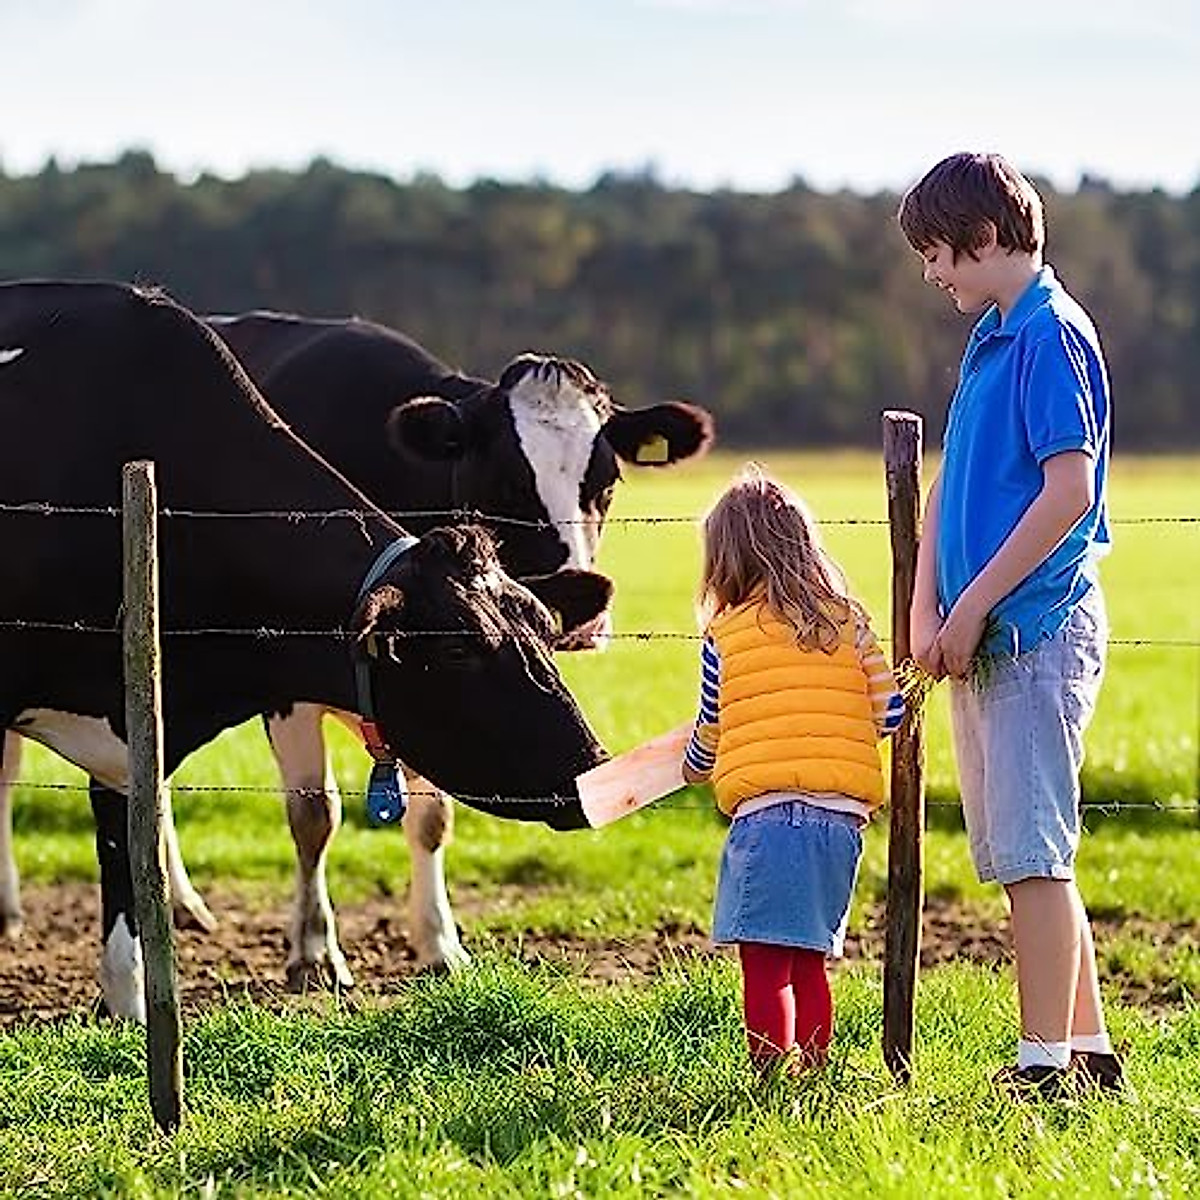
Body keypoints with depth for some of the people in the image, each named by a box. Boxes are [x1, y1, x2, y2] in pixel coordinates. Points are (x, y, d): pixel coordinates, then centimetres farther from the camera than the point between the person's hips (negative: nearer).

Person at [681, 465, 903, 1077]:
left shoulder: (725, 636, 2)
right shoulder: (849, 623, 9)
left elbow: (708, 738, 12)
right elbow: (890, 712, 6)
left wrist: (694, 768, 35)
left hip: (765, 813, -4)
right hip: (842, 816, 4)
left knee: (765, 962, -4)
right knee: (808, 962, 15)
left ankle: (773, 1077, -10)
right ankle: (812, 1070, 15)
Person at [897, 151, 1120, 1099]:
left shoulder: (1051, 335, -12)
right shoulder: (989, 337, 16)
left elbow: (1071, 488, -19)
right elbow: (949, 485, 18)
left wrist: (973, 606, -15)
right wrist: (926, 612, 6)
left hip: (1040, 626, -9)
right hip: (985, 635, 9)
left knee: (1032, 853, -8)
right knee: (1024, 855, 12)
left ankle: (1047, 1062, -5)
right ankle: (1090, 1049, 20)